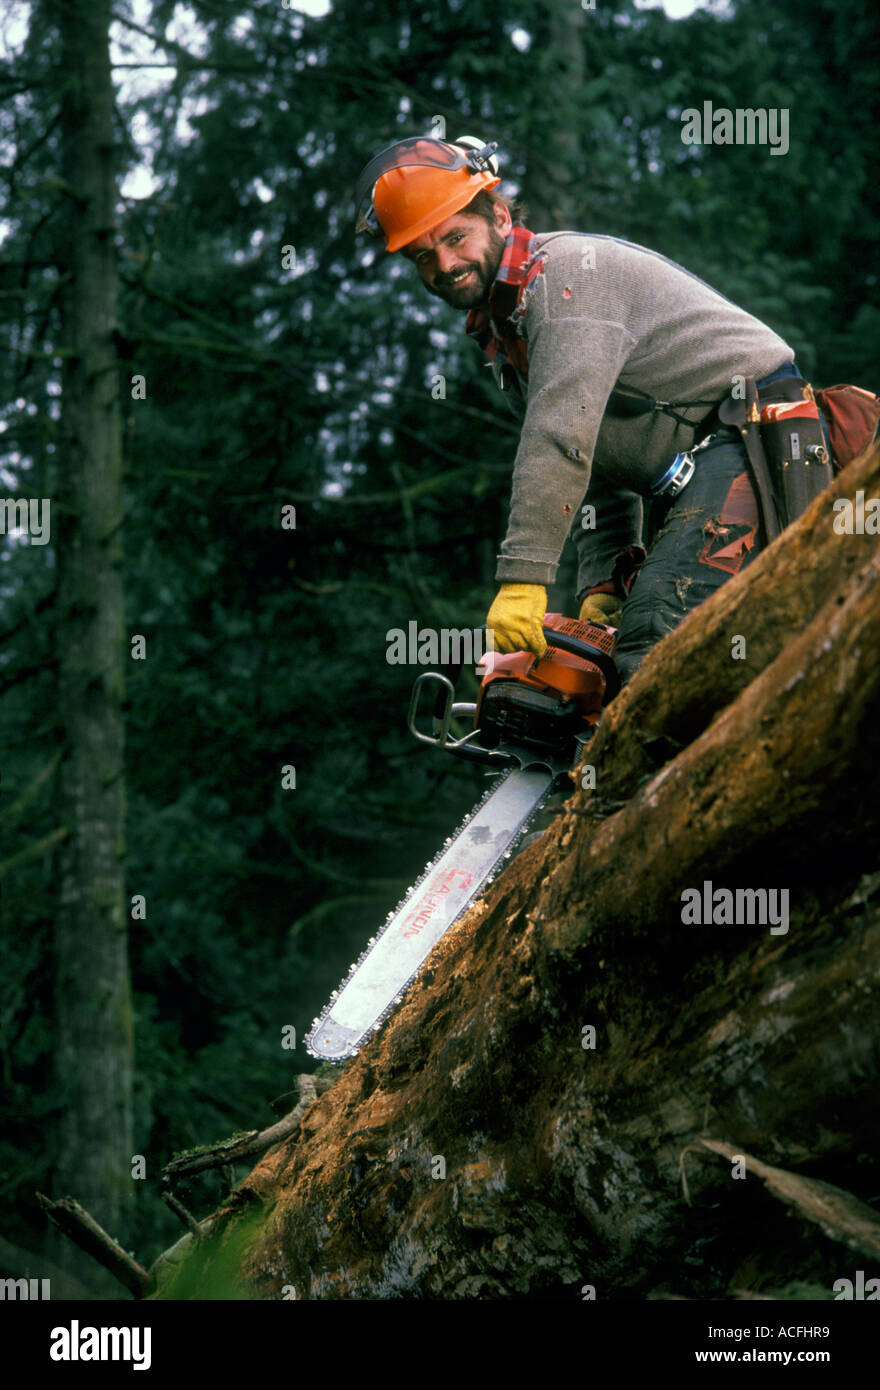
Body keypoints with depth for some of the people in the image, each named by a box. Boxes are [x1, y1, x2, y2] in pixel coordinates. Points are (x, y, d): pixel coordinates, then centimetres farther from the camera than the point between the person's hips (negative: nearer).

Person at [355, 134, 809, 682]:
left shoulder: (566, 272, -14)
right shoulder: (500, 333, 18)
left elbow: (561, 435, -27)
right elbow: (600, 461, 19)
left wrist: (524, 577, -32)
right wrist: (603, 585, 5)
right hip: (680, 478, 11)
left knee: (654, 645, -26)